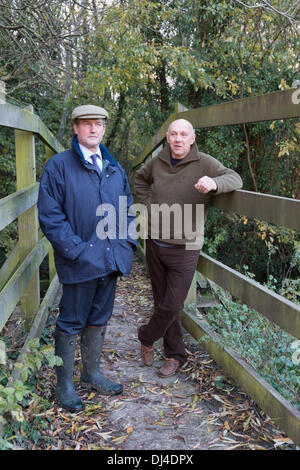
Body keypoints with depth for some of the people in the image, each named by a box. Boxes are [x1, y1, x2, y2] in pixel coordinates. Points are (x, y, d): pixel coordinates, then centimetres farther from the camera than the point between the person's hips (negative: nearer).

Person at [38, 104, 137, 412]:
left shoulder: (114, 168, 13)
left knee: (99, 319, 17)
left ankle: (92, 374, 34)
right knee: (71, 323, 4)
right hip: (80, 261, -6)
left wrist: (127, 245, 5)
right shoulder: (58, 166, -5)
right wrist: (77, 250, -17)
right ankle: (64, 386, 19)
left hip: (111, 259, 6)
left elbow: (128, 211, 19)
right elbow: (50, 216, -11)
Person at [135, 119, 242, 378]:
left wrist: (214, 183, -40)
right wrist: (148, 203, 9)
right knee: (163, 302, 11)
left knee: (172, 305, -5)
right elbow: (141, 177, 26)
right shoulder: (158, 162, 5)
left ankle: (146, 337, 24)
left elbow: (235, 179, -19)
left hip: (184, 249, -4)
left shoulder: (204, 163, -8)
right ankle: (175, 355, 26)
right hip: (155, 244, 4)